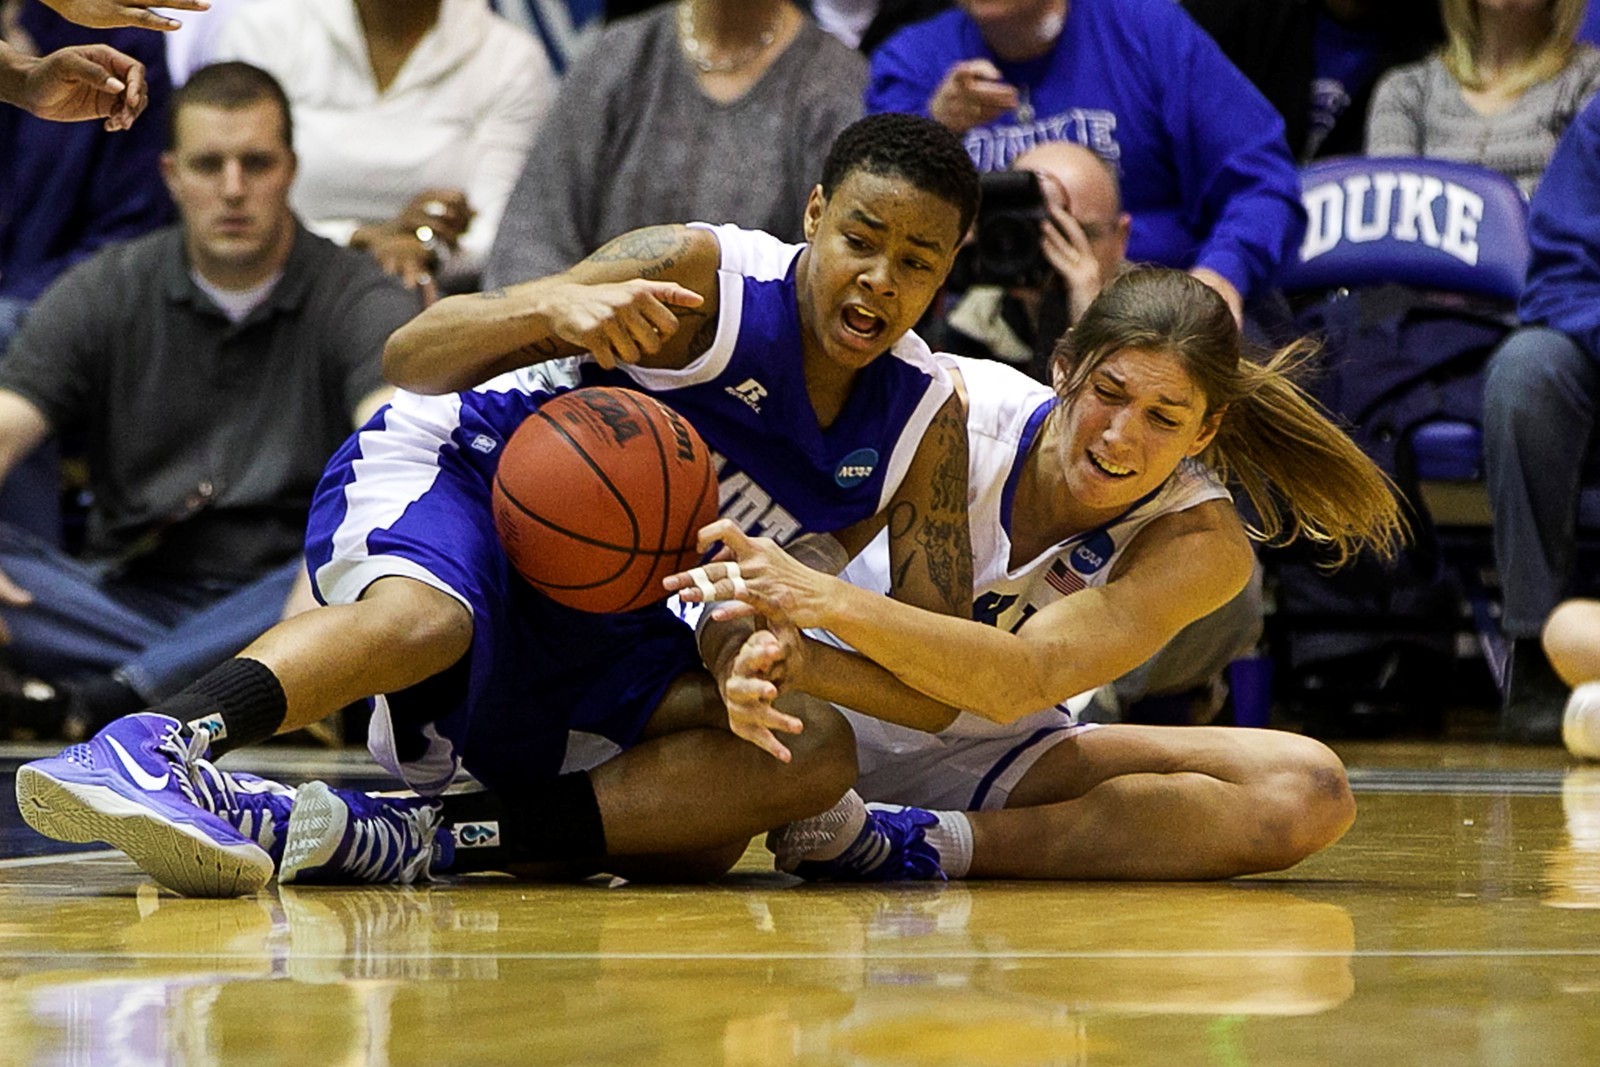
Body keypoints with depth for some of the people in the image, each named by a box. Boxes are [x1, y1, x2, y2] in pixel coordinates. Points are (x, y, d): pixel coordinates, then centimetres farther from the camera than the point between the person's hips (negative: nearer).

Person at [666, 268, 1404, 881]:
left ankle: (926, 844, -27)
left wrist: (830, 603, -50)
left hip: (991, 764, 2)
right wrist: (766, 654, -47)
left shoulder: (1200, 545, -17)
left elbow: (1020, 680, -35)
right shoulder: (956, 407, -19)